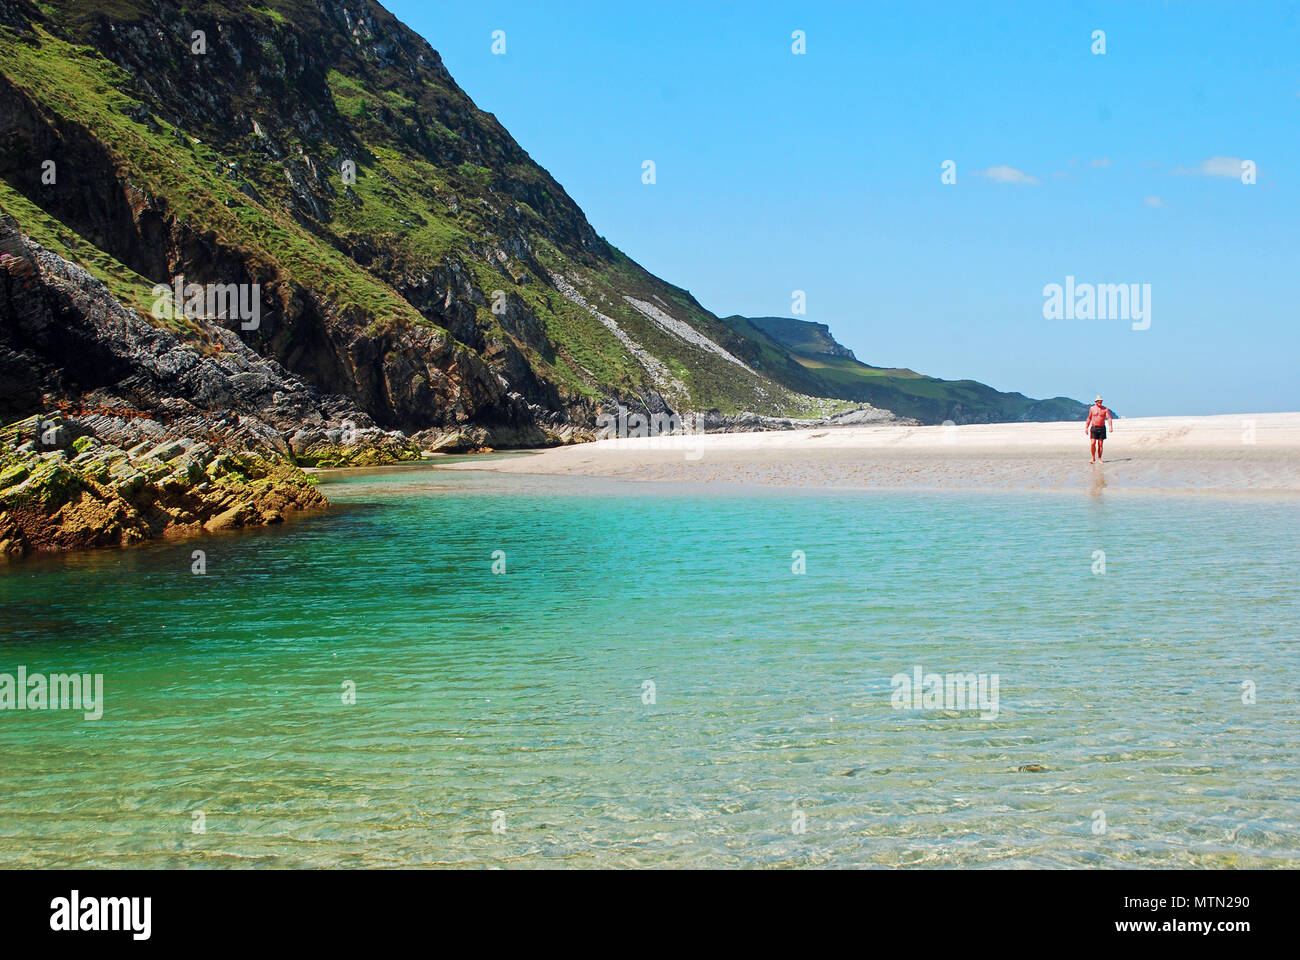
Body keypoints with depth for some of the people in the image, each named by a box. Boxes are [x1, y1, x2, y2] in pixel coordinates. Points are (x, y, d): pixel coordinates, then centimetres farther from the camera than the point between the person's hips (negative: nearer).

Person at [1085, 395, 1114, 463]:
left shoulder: (1105, 409, -2)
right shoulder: (1092, 408, 3)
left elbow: (1109, 418, -11)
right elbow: (1089, 419, 10)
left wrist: (1111, 426, -26)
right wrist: (1086, 428, 7)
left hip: (1102, 428, 0)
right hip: (1094, 428, 0)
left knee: (1100, 444, 2)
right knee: (1093, 443, -10)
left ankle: (1099, 459, 11)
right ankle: (1093, 458, 2)